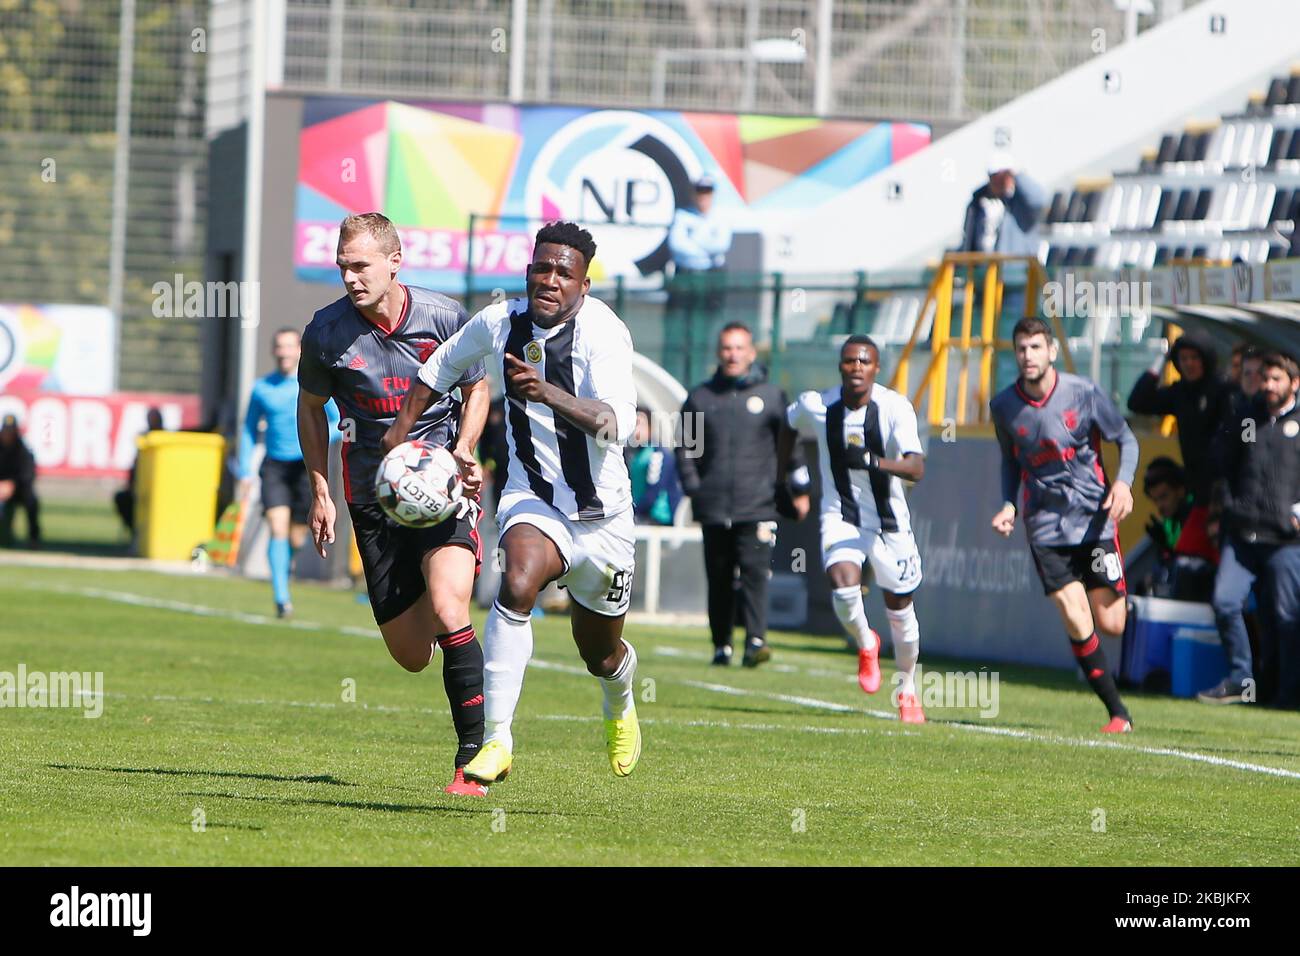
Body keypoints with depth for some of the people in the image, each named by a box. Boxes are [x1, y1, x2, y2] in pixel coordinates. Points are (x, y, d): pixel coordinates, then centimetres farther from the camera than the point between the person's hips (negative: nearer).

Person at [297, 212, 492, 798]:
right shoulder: (326, 331, -6)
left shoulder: (445, 318, -9)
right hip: (374, 493, 2)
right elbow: (311, 407, 12)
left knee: (447, 607, -26)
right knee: (410, 655, 3)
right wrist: (319, 492, 8)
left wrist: (463, 451, -8)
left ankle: (476, 756, -18)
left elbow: (477, 387, 9)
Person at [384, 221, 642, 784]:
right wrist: (403, 427, 10)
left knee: (601, 656, 15)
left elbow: (617, 424, -37)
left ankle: (620, 707, 54)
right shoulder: (501, 322, -6)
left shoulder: (604, 332, -21)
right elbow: (443, 364, 16)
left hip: (601, 514, -1)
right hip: (532, 498, 1)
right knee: (516, 585, -32)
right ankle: (496, 740, -31)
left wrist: (548, 393, -50)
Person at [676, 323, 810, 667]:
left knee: (754, 571, -15)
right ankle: (721, 645, 15)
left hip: (757, 506, -2)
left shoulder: (771, 396, 6)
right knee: (719, 577, 6)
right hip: (713, 507, 2)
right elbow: (685, 447, 14)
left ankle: (756, 640, -20)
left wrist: (799, 490, 8)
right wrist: (693, 487, 3)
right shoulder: (700, 397, 10)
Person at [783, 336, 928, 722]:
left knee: (900, 607, 8)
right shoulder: (817, 406, -10)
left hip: (889, 521, 0)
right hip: (840, 515, 0)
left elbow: (916, 468, -29)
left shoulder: (895, 408, -18)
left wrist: (872, 461, -44)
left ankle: (907, 690, 31)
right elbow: (788, 425, 15)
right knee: (844, 584, -26)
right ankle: (865, 645, 7)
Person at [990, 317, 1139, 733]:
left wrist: (1123, 482, -16)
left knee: (1110, 625, 0)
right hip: (1045, 524, 1)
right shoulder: (1004, 406, 0)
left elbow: (1126, 439, 2)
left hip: (1094, 517, -1)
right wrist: (1008, 505, 2)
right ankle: (1118, 713, -1)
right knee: (1076, 622, -13)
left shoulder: (1083, 393, -8)